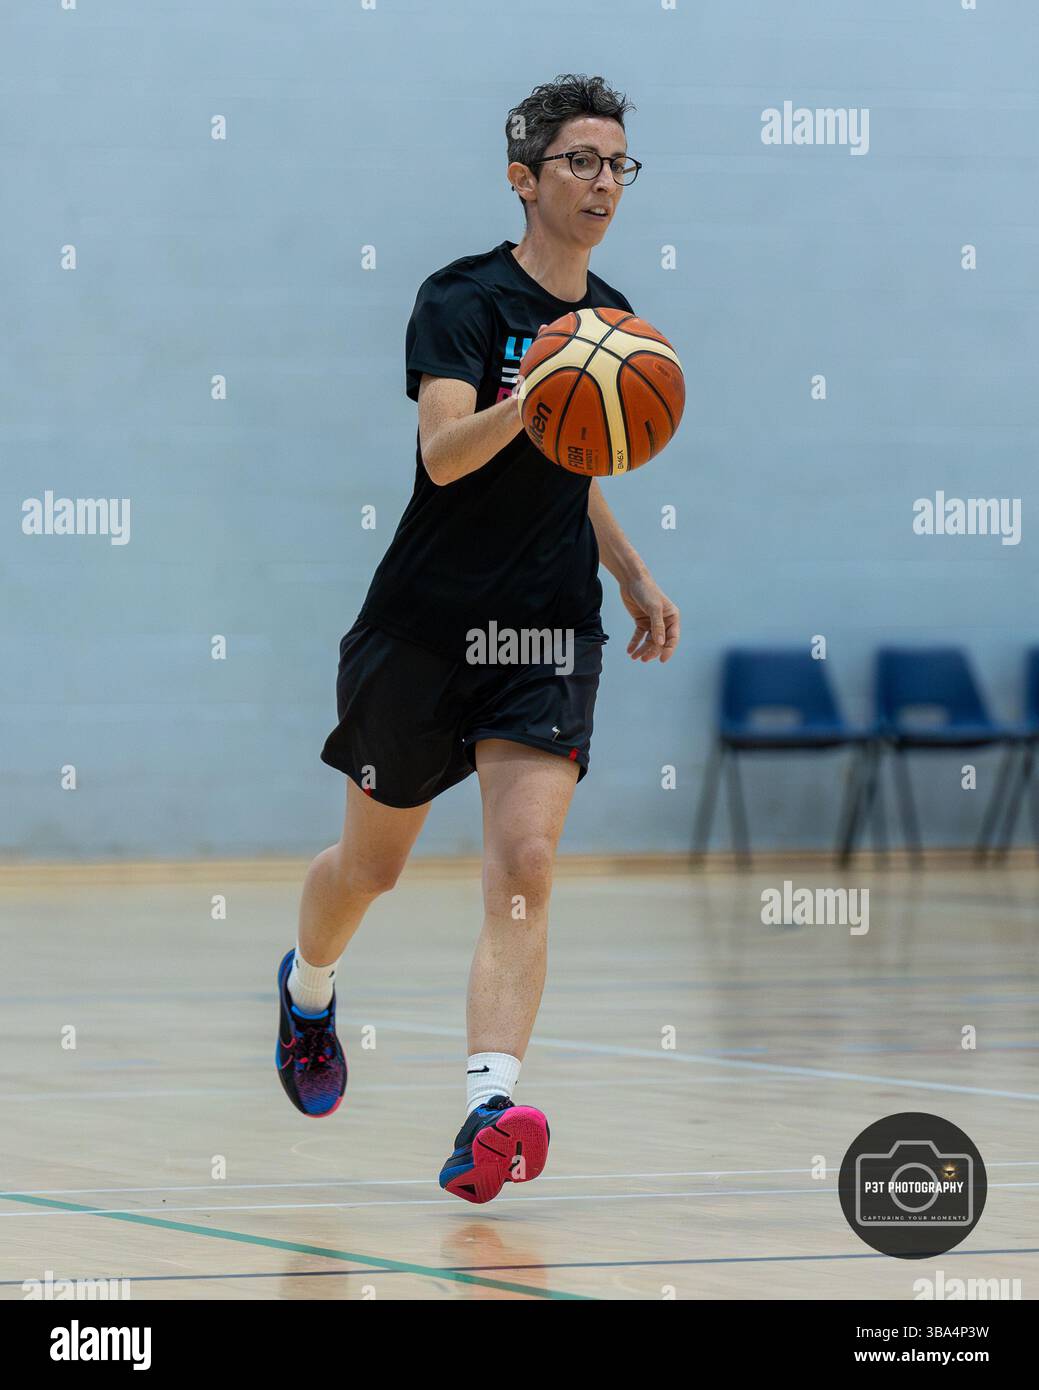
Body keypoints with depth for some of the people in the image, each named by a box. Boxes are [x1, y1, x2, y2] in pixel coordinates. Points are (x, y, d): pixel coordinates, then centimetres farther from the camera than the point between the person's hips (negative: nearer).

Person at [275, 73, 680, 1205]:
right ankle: (308, 987, 48)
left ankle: (487, 1114, -27)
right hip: (425, 629, -4)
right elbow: (443, 452, -27)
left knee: (523, 865, -16)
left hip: (549, 639, 4)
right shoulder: (463, 299, -11)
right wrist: (533, 398, -44)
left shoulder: (610, 322, 10)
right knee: (370, 863, 14)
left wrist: (634, 577, 17)